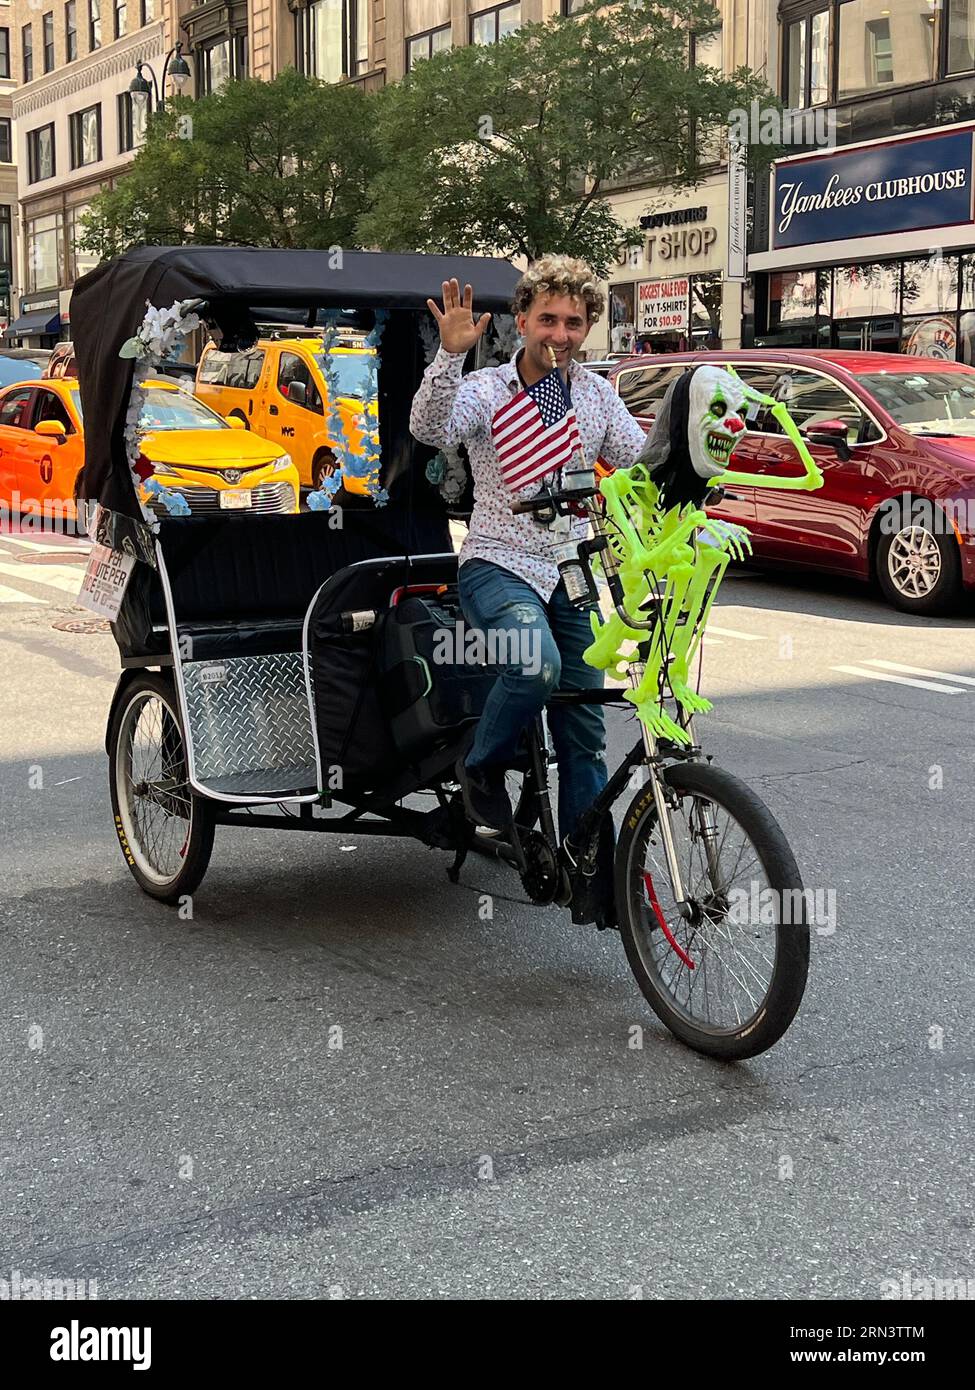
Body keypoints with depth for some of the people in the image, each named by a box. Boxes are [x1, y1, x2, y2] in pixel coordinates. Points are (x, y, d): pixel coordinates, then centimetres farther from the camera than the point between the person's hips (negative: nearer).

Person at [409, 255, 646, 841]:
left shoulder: (599, 395, 9)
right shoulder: (486, 389, -5)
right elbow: (431, 429, -23)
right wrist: (450, 354, -37)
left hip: (572, 576, 4)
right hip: (499, 566, -4)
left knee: (585, 731, 4)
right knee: (537, 665, -33)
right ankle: (482, 768, -5)